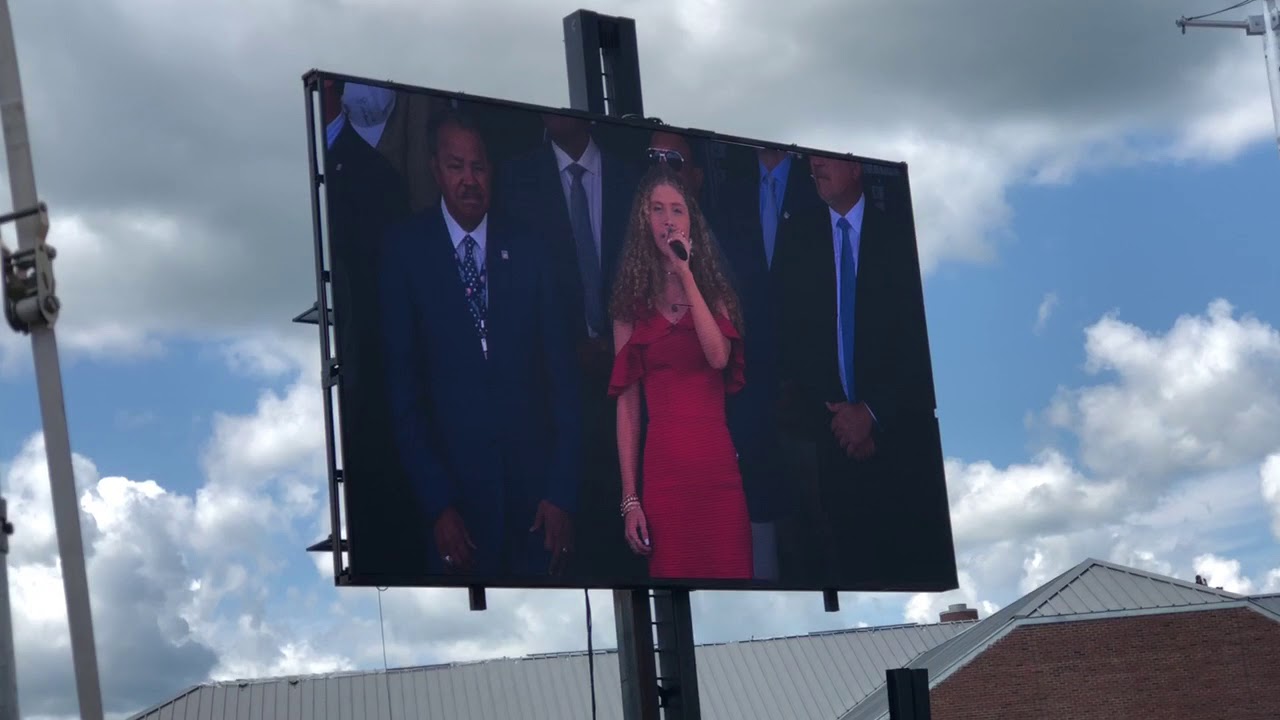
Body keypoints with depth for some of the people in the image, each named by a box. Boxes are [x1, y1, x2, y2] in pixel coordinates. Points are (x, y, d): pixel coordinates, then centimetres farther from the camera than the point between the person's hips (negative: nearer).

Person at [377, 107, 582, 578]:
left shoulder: (526, 250, 3)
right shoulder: (406, 251, -3)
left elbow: (561, 375, 4)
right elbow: (402, 385, -3)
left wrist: (561, 491, -3)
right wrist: (437, 502, -10)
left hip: (533, 483, 2)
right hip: (453, 482, -2)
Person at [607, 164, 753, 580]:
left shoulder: (714, 291, 10)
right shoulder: (632, 302, 7)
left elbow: (719, 357, -11)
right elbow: (627, 403, 2)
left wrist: (686, 274, -9)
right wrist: (630, 497, -5)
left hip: (718, 462, 1)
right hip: (663, 464, -1)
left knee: (728, 574, -1)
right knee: (671, 572, 1)